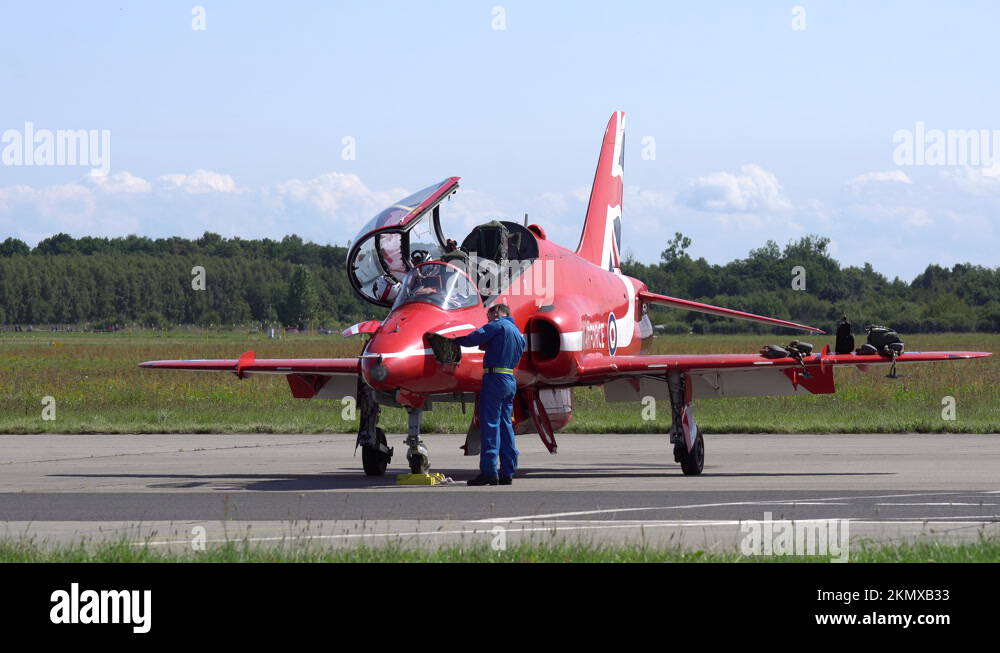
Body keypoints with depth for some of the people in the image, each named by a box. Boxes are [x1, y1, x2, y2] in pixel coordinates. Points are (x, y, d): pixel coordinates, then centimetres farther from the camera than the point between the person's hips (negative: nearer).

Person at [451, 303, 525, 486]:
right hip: (511, 380, 8)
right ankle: (507, 472, 8)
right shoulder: (518, 333, 22)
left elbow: (474, 339, -12)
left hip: (495, 377, -8)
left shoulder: (498, 325, -4)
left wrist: (454, 339, 4)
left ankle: (489, 471, -13)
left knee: (490, 425, -9)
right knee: (505, 426, 10)